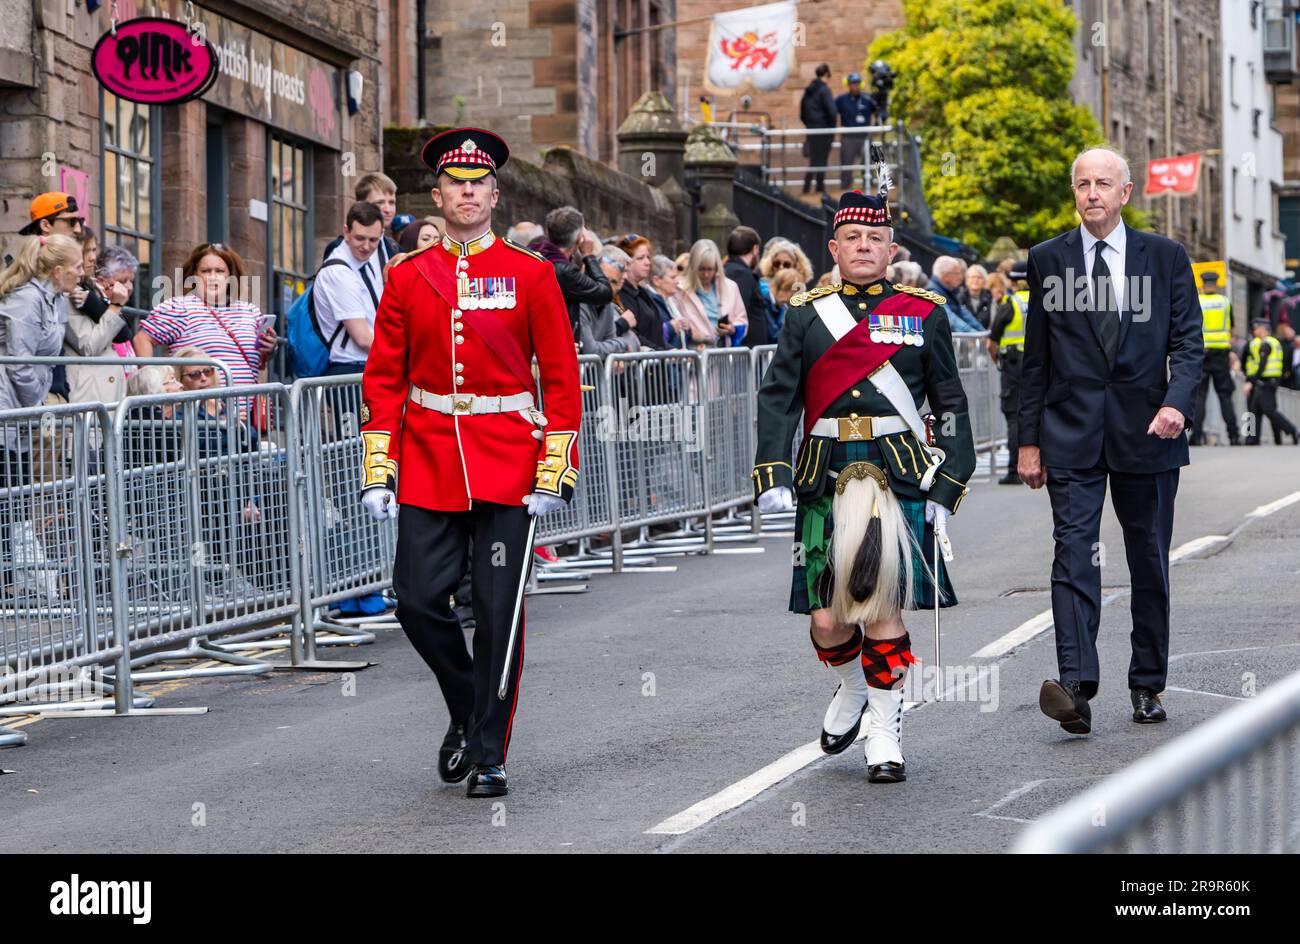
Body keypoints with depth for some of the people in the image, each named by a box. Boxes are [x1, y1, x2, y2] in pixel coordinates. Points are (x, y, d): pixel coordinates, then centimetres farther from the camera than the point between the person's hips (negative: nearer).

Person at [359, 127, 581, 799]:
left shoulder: (530, 275, 0)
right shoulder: (408, 278, 6)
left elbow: (561, 379, 0)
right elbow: (384, 381, 6)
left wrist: (554, 473, -8)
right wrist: (378, 473, -1)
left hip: (506, 462, -2)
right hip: (428, 464, 2)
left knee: (498, 611, -2)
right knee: (418, 601, -3)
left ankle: (489, 756, 7)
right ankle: (467, 713, 23)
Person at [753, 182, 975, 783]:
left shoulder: (924, 314, 8)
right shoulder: (806, 314, 9)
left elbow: (950, 405, 10)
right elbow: (778, 397, 4)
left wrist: (946, 490, 3)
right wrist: (772, 478, -8)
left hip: (900, 475, -1)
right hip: (825, 478, 1)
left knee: (883, 608, -7)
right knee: (828, 620, -1)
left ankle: (885, 735, 5)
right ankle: (853, 688, 31)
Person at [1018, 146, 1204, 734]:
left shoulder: (1165, 258, 6)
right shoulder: (1048, 260, 7)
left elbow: (1188, 342, 3)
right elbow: (1035, 357, 8)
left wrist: (1176, 403, -16)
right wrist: (1029, 441, 4)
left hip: (1145, 431, 1)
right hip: (1071, 435, -1)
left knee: (1150, 563, 7)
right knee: (1073, 556, -12)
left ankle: (1147, 686, 19)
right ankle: (1076, 687, -21)